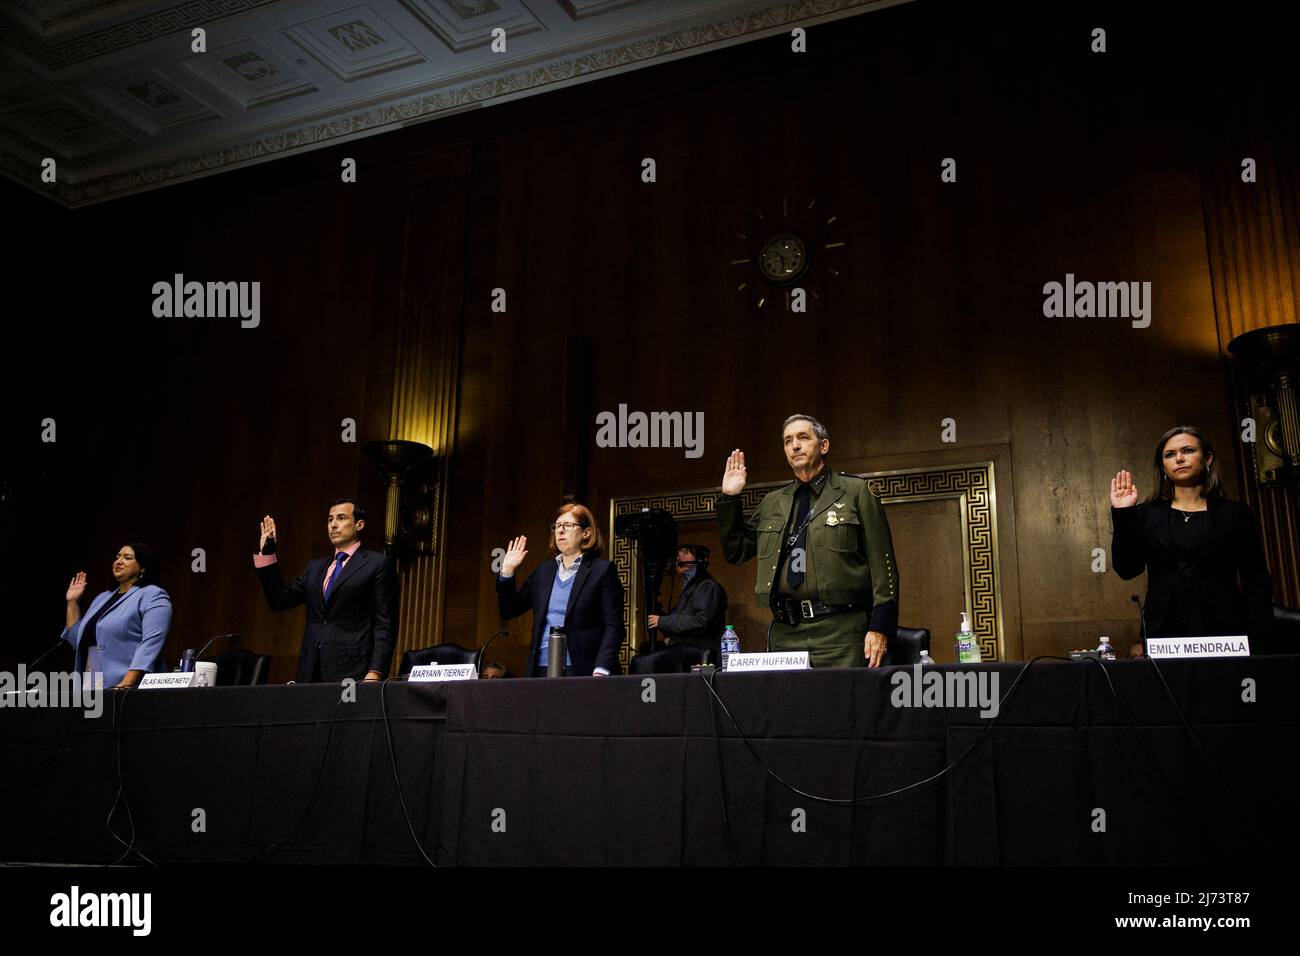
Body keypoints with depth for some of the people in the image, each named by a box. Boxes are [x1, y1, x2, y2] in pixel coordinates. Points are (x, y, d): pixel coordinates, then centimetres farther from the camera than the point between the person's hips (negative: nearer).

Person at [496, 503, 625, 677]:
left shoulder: (603, 570, 0)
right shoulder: (544, 570, 16)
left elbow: (613, 626, -7)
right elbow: (509, 611, 18)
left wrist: (601, 671, -19)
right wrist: (507, 571, 5)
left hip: (582, 671, -5)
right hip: (540, 669, 5)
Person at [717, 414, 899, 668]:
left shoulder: (855, 490, 5)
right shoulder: (772, 503, 18)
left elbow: (881, 562, 0)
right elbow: (736, 551, 22)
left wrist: (880, 627, -9)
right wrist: (730, 498, 12)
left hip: (840, 630, -4)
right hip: (784, 632, 4)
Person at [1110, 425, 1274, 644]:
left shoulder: (1236, 513, 6)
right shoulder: (1146, 514, 8)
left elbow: (1256, 582, 3)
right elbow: (1128, 569, -3)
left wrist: (1259, 638, -8)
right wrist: (1122, 514, -9)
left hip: (1225, 627, 0)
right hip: (1165, 631, 0)